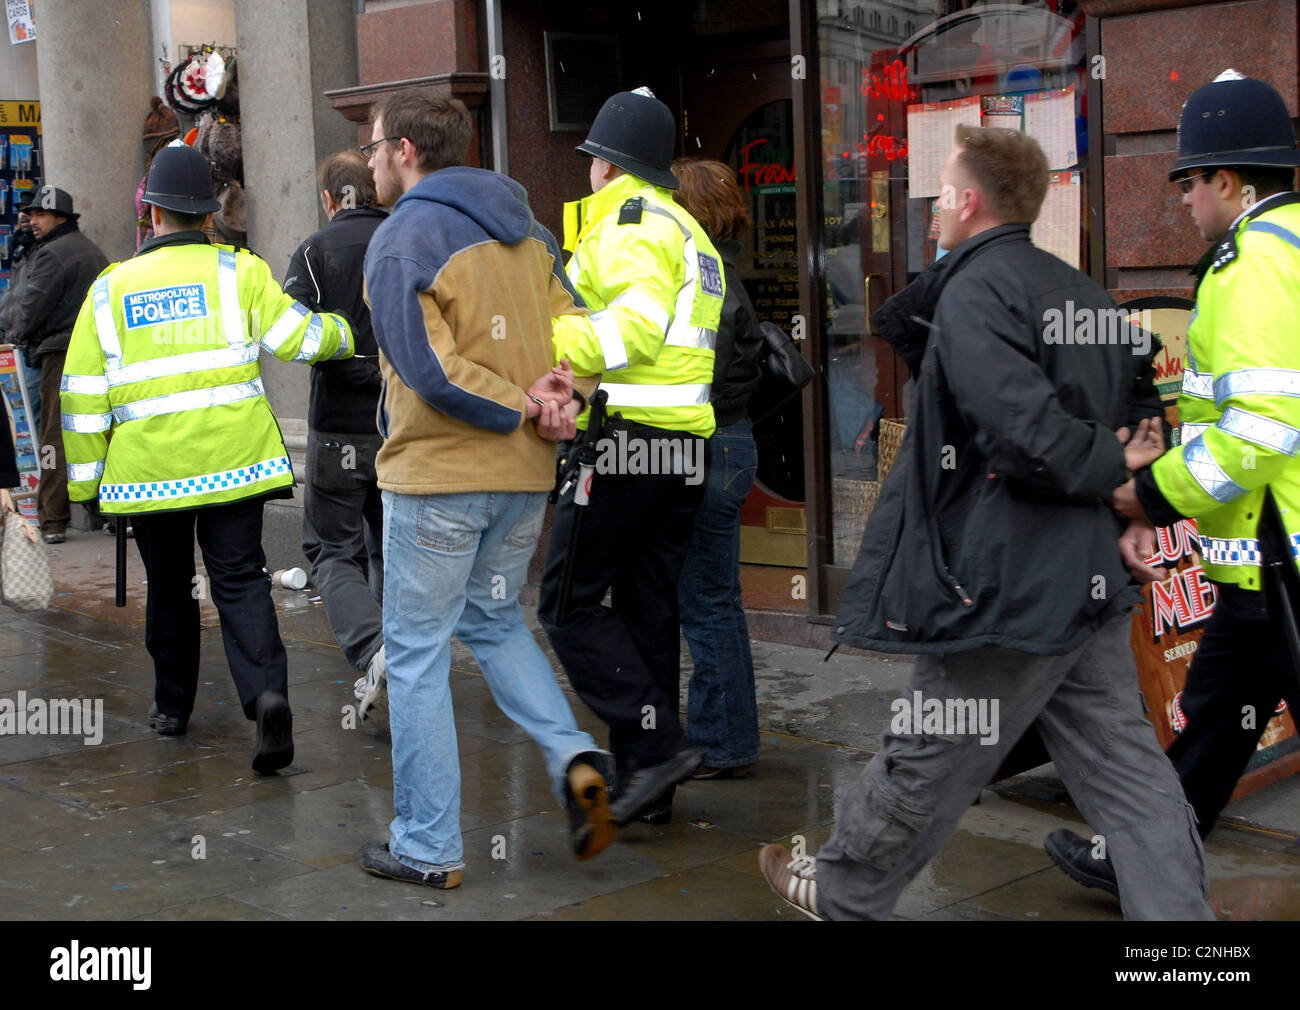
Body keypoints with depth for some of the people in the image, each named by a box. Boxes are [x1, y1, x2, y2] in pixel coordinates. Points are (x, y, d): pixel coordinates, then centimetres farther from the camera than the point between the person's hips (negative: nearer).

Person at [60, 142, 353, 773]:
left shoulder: (110, 288, 6)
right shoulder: (239, 271, 0)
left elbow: (83, 395, 6)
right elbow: (298, 338, -4)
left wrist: (84, 480, 12)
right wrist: (344, 334, 18)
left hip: (148, 468, 1)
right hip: (233, 459, -1)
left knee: (169, 587, 17)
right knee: (239, 580, 2)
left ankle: (172, 706, 30)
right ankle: (267, 694, -19)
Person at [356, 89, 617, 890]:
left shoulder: (402, 239, -11)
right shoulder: (524, 230, 12)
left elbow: (429, 369, -19)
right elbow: (575, 325, 9)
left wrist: (525, 409, -11)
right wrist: (559, 391, -8)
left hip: (437, 475, -7)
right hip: (525, 475, 7)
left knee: (417, 653, 4)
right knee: (495, 622, 24)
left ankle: (428, 846, 10)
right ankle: (574, 758, 4)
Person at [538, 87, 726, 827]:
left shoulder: (629, 221, -8)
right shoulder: (689, 230, 23)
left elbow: (640, 320, -25)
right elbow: (671, 336, 16)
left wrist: (552, 347, -33)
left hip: (627, 437, -9)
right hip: (686, 446, 9)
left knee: (570, 603, -2)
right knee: (648, 610, 12)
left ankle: (658, 743, -8)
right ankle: (648, 782, 15)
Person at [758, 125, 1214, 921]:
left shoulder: (976, 290, -15)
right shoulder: (1081, 290, 12)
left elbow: (1022, 429, -27)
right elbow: (1149, 405, 20)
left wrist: (1107, 467, -12)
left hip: (1006, 584, -8)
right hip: (1092, 582, 8)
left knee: (927, 760, 10)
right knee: (1124, 767, 10)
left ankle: (843, 893, 30)